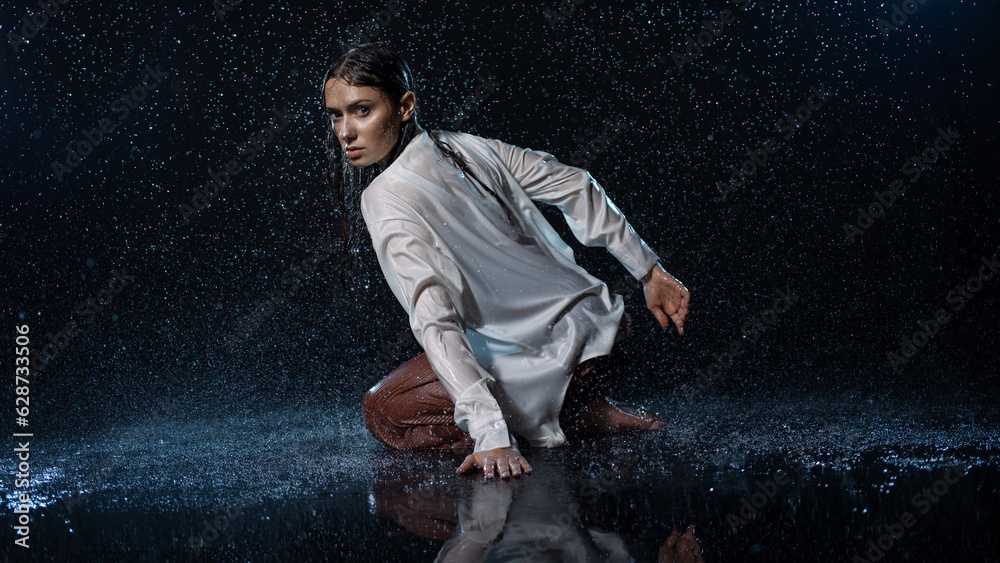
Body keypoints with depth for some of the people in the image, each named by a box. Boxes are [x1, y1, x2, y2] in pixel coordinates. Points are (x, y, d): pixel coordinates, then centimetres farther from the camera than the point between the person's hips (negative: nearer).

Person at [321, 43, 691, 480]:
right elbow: (576, 187, 10)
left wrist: (490, 433, -34)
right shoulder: (470, 147, 3)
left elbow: (434, 321, -28)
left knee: (384, 412, -2)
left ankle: (570, 416, -5)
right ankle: (577, 407, 12)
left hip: (559, 356, -8)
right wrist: (650, 271, 19)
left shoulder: (387, 203, -18)